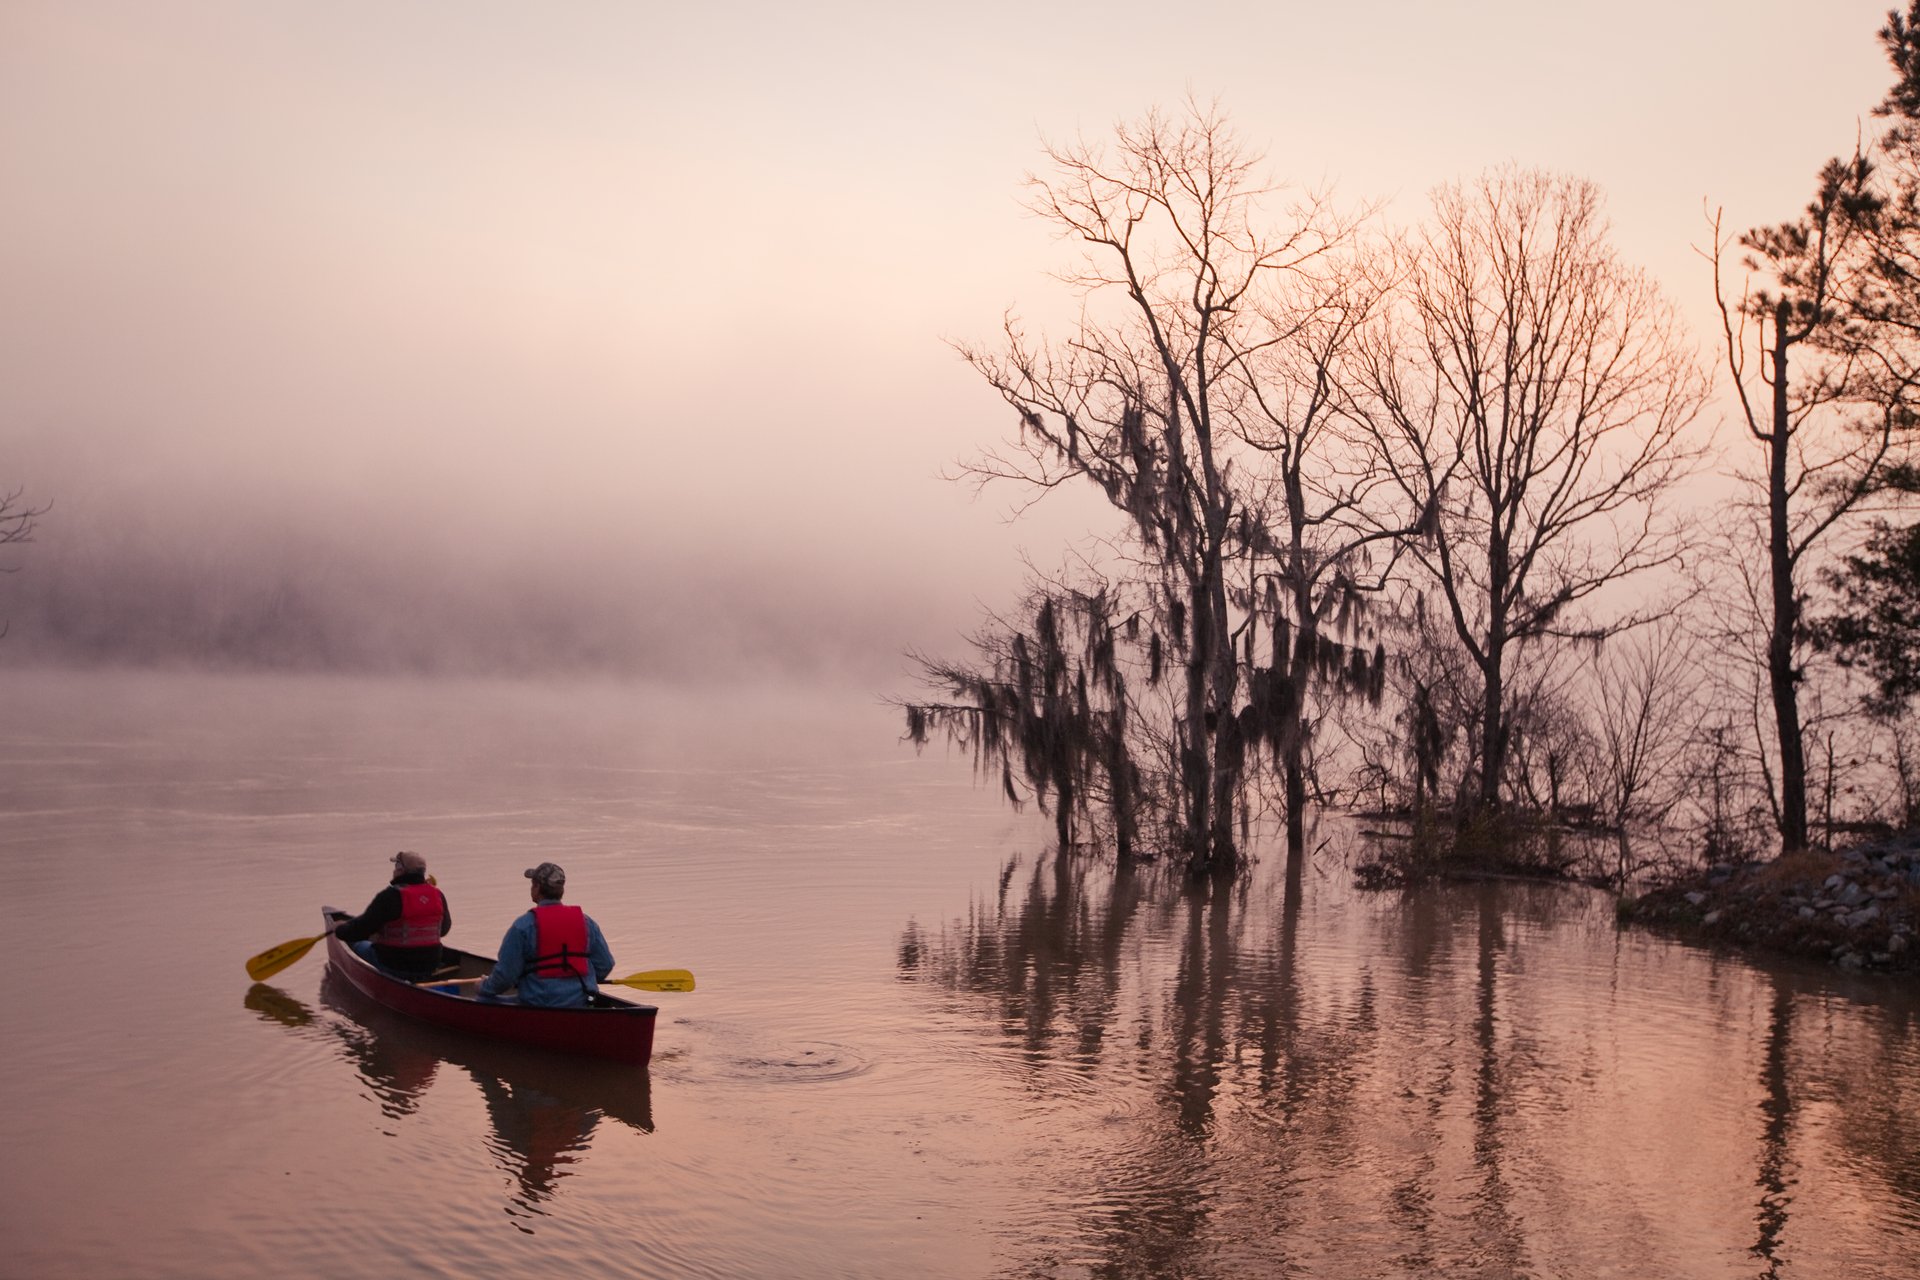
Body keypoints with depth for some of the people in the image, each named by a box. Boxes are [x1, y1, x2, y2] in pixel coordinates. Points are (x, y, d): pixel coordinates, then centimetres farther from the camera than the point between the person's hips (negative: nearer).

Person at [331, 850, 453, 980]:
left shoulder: (391, 896, -18)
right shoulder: (438, 895, 0)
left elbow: (362, 928, -15)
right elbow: (444, 928, 13)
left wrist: (340, 929, 5)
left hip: (394, 969, -6)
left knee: (359, 945, 14)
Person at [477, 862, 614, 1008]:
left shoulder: (523, 926, -9)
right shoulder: (586, 922, 5)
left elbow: (506, 974, -9)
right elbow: (605, 965, 9)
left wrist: (486, 987, 13)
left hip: (538, 1005, -5)